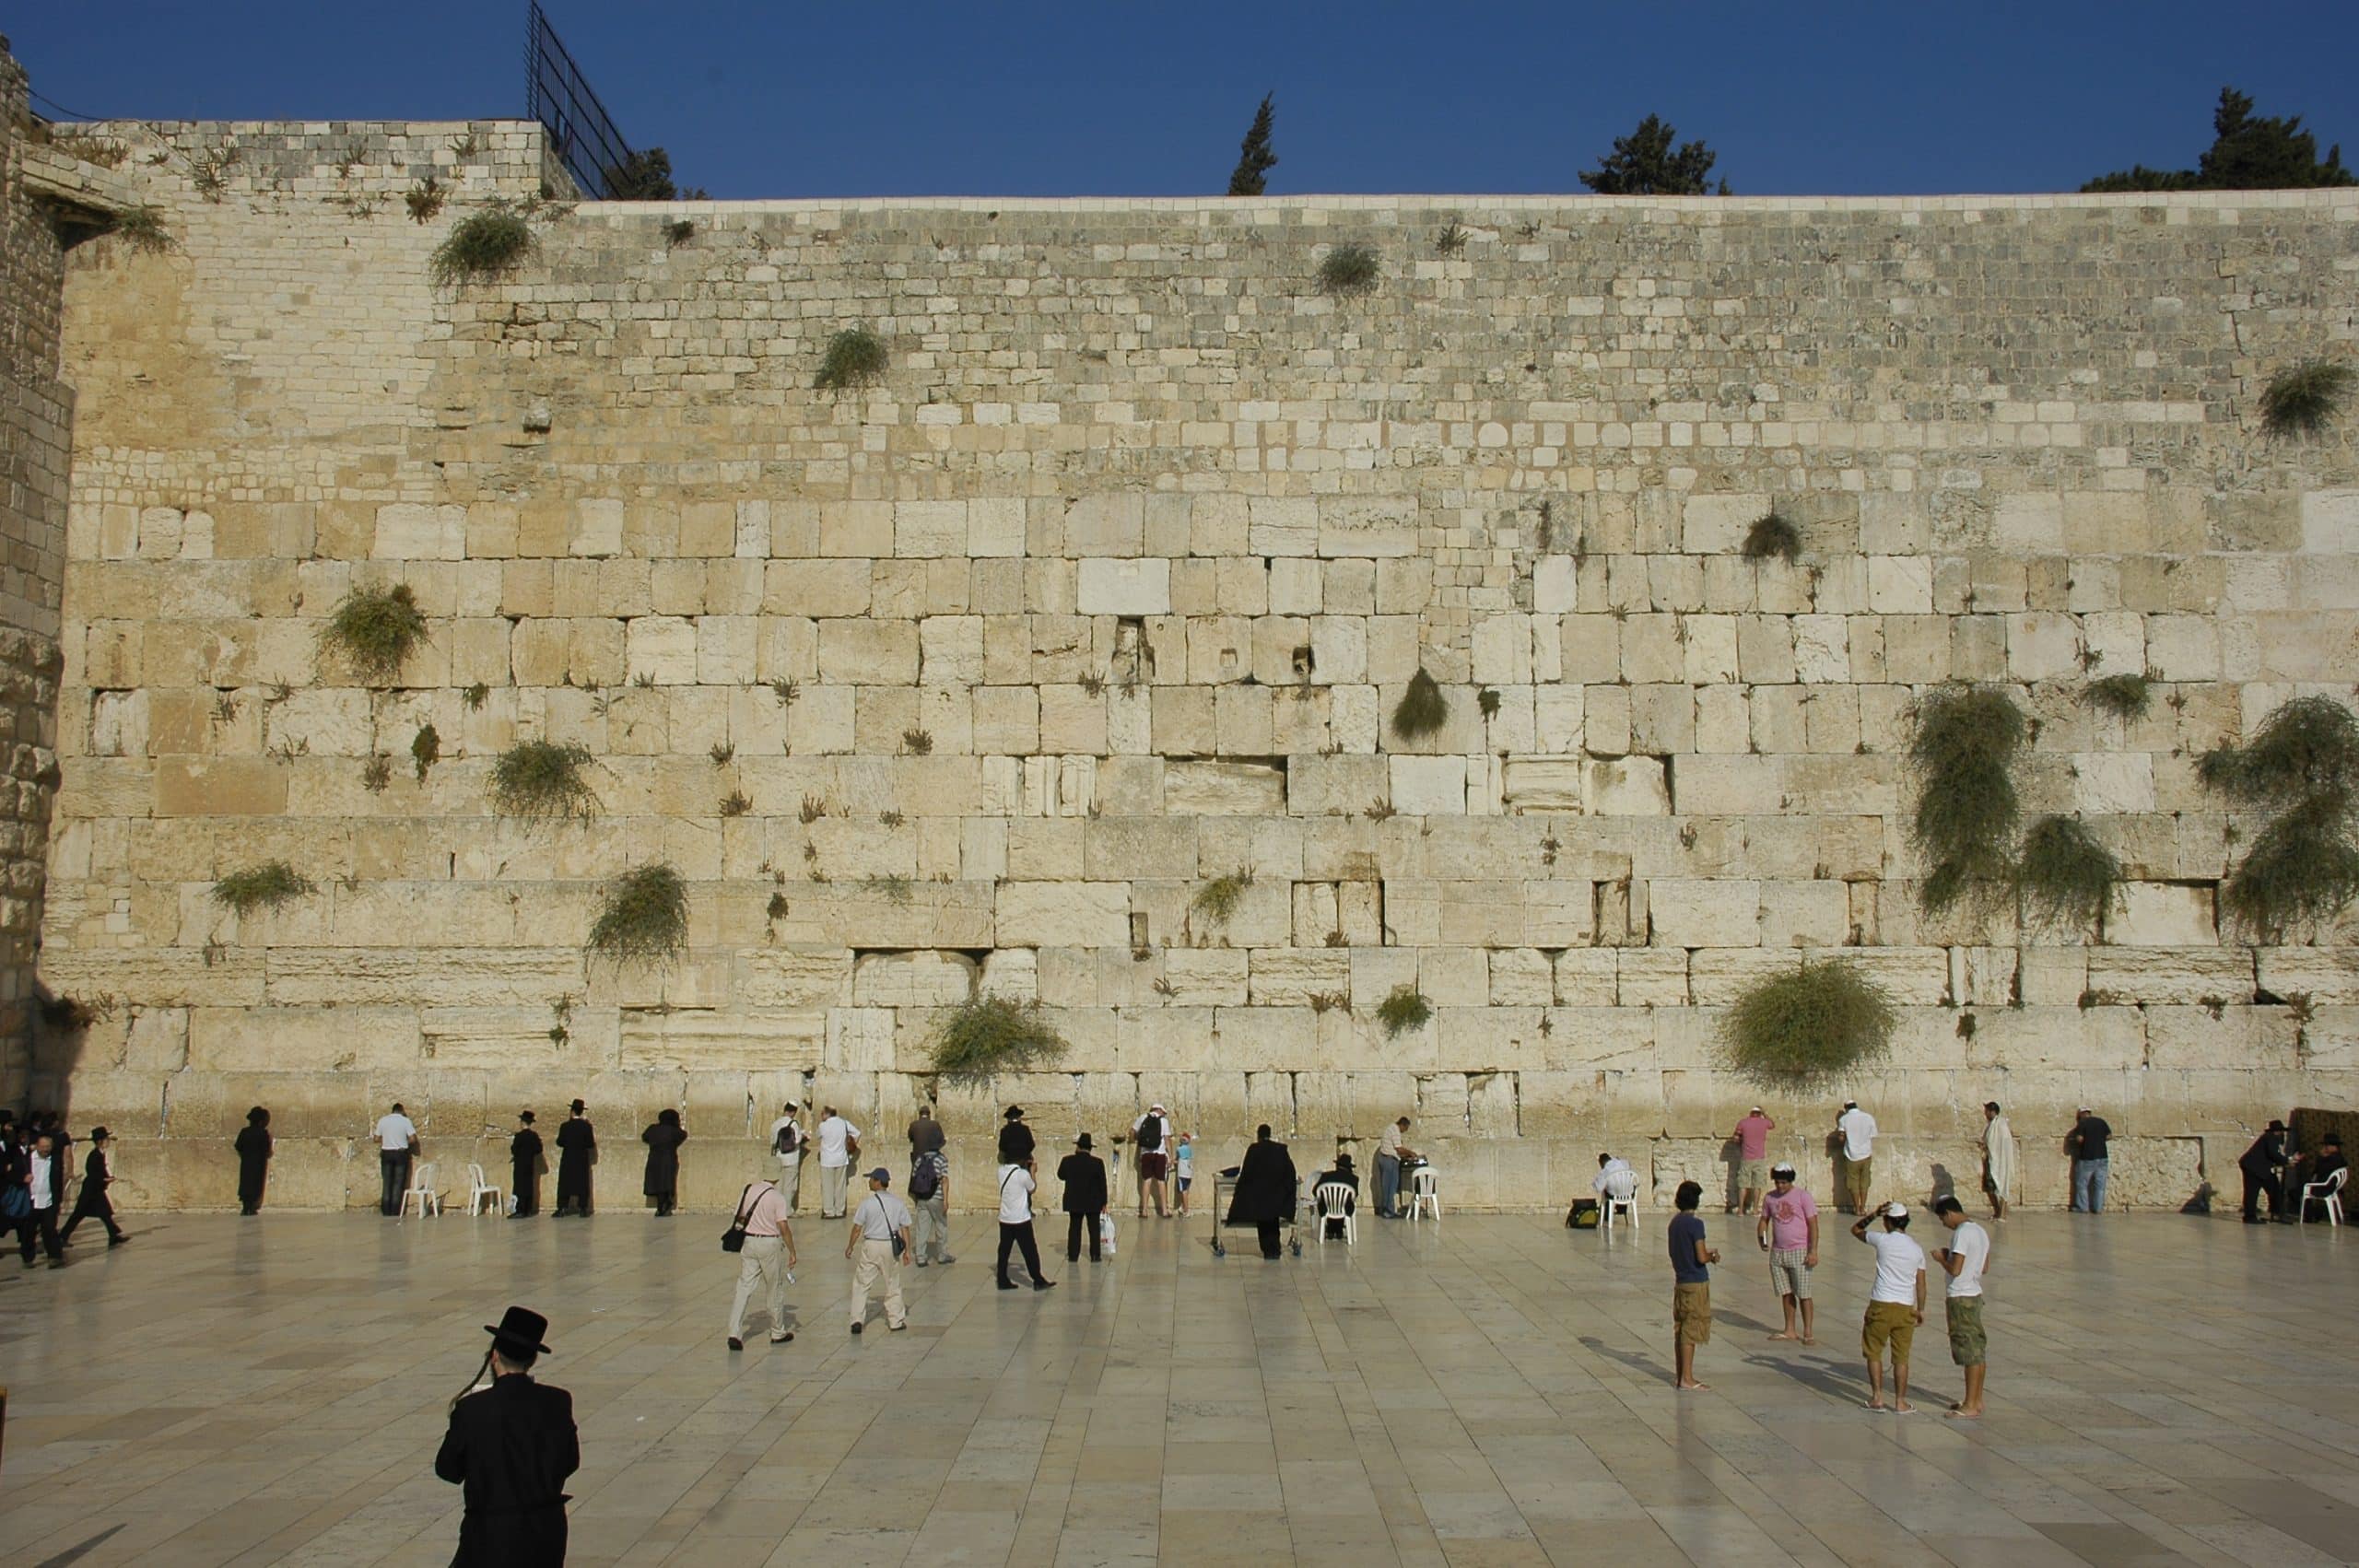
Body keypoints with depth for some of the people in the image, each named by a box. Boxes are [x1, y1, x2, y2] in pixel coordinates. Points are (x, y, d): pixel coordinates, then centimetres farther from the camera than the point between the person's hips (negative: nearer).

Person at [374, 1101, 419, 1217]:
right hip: (401, 1154, -2)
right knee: (398, 1183, 3)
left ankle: (386, 1212, 7)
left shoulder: (382, 1120, 1)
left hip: (386, 1153, 2)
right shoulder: (406, 1121, -5)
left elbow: (377, 1139, 3)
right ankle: (395, 1212, 0)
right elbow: (413, 1139, -10)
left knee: (387, 1183, 8)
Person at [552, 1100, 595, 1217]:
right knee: (582, 1184, 6)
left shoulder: (565, 1126, -9)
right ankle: (583, 1209, 4)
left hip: (567, 1159, -1)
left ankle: (561, 1209, 2)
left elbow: (559, 1142, -5)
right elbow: (591, 1144, -6)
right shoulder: (587, 1126, -7)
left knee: (564, 1184, 6)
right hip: (582, 1159, 1)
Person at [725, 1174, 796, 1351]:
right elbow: (783, 1228, -16)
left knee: (744, 1288, 3)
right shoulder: (777, 1198, -13)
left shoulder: (747, 1190, 2)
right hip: (770, 1243, -4)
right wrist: (792, 1252, -8)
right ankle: (778, 1333, 23)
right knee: (776, 1289, 12)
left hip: (748, 1241, 4)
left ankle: (735, 1333, -9)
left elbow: (739, 1217, 10)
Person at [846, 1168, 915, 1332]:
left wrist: (850, 1246, 7)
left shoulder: (867, 1203, -9)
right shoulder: (898, 1203, 0)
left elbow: (857, 1228, -6)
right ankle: (897, 1321, 18)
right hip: (891, 1246, 3)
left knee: (861, 1284, 7)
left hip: (871, 1246, -3)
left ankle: (857, 1320, 2)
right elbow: (905, 1228, 2)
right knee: (893, 1285, 14)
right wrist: (907, 1250, 9)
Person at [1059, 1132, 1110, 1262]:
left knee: (1074, 1228, 11)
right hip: (1093, 1203, -1)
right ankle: (1094, 1255, 9)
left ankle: (1073, 1255, 11)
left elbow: (1061, 1176, 8)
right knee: (1094, 1229, 9)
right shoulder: (1097, 1163, -11)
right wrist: (1103, 1202, 2)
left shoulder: (1067, 1161, -10)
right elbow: (1102, 1184, -7)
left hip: (1074, 1202, 1)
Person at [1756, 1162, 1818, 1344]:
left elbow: (1813, 1225, -7)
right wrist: (1762, 1238, -4)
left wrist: (1813, 1251, -14)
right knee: (1786, 1293, 10)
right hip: (1777, 1252, 5)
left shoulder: (1803, 1197, -6)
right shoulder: (1770, 1198, 7)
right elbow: (1764, 1220, 16)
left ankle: (1808, 1331, 4)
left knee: (1803, 1294, -4)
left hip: (1799, 1252, -5)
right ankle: (1789, 1330, 18)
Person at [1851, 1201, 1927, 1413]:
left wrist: (1874, 1214, 6)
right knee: (1901, 1357, 9)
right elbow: (1920, 1283, 9)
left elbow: (1855, 1229, 11)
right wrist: (1920, 1310, 17)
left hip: (1881, 1305, -3)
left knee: (1873, 1352, 10)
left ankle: (1877, 1397, 8)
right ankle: (1900, 1401, 9)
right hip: (1906, 1308, 3)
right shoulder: (1917, 1249, 7)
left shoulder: (1882, 1240, -4)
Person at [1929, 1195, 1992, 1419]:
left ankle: (1970, 1406, -1)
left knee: (1970, 1352, -5)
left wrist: (1941, 1258, -4)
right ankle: (1977, 1400, 21)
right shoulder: (1980, 1231, 11)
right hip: (1975, 1294, 9)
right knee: (1978, 1350, 14)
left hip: (1960, 1298, -9)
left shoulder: (1961, 1233, -18)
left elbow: (1955, 1269, -23)